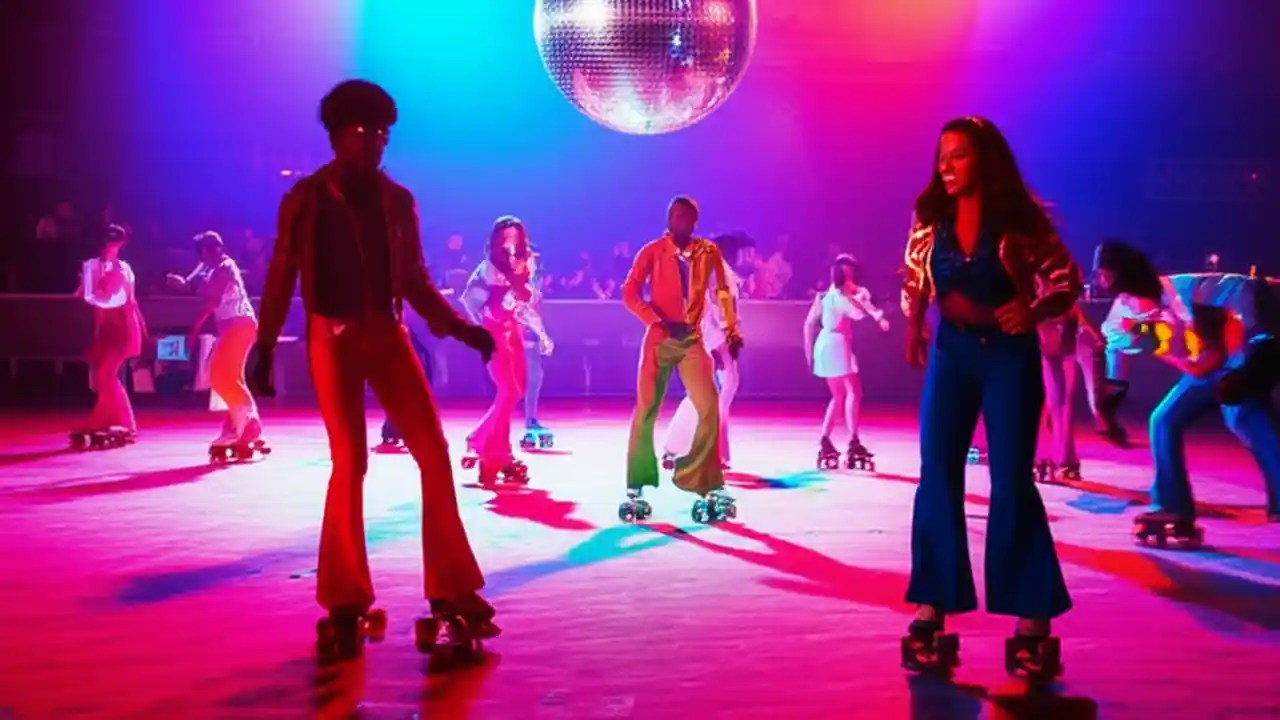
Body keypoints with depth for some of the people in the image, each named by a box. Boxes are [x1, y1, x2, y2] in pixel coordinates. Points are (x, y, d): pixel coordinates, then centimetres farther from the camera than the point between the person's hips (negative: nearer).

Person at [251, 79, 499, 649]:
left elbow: (416, 280, 11)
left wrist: (459, 328, 1)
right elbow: (281, 277, 2)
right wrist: (265, 348, -2)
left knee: (434, 453, -5)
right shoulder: (304, 200, -1)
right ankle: (345, 600, 11)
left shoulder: (398, 201, 7)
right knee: (350, 464, -4)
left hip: (387, 335, 3)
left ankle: (451, 590, 4)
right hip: (332, 340, -3)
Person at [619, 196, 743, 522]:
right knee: (646, 411, -2)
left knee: (709, 407, -8)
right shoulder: (652, 251, -4)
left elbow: (723, 292, 12)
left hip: (693, 339, 2)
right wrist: (659, 322, -20)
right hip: (659, 339, -2)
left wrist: (732, 330, 5)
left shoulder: (708, 252, 3)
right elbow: (629, 293, -9)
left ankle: (707, 485, 3)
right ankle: (635, 488, 8)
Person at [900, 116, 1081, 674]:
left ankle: (1032, 616, 8)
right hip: (952, 353, 3)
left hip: (1010, 354, -3)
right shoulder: (929, 219, 1)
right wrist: (914, 328, -3)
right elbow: (914, 281, 12)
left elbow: (1067, 282, -4)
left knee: (1011, 484, -4)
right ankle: (932, 605, 9)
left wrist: (1034, 311, -23)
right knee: (936, 479, 0)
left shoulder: (1020, 219, -8)